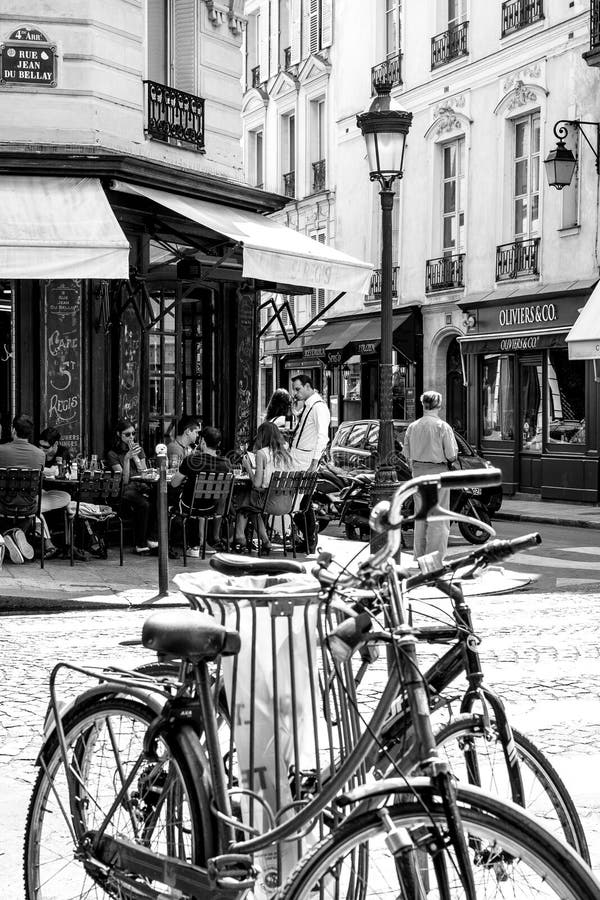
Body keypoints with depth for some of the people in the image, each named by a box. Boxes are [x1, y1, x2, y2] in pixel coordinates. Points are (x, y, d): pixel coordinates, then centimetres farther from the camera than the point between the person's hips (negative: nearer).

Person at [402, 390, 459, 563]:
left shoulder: (412, 427, 4)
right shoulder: (443, 427, -11)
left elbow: (407, 454, 7)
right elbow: (452, 455, -12)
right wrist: (449, 461, 10)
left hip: (418, 472, 5)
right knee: (438, 518, 1)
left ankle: (419, 554, 23)